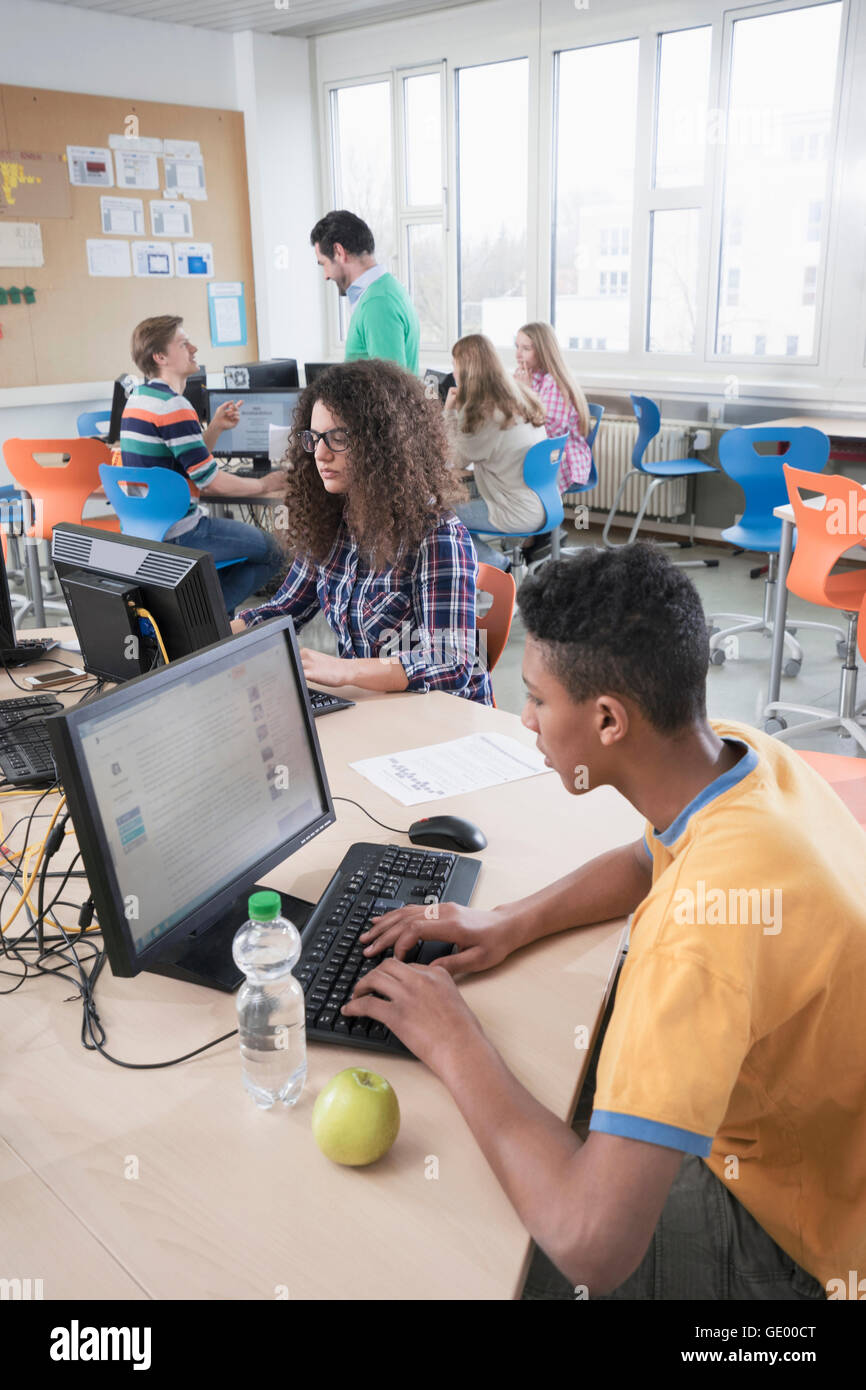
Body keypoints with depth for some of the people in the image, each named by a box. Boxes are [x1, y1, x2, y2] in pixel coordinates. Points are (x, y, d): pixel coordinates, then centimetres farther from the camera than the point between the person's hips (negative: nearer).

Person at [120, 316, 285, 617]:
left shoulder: (137, 399, 11)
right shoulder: (172, 405, -20)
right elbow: (210, 482, -19)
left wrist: (216, 427, 4)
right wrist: (264, 485, -4)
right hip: (177, 534, -10)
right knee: (272, 552, 3)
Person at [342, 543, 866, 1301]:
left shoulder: (711, 910, -40)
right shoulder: (738, 752, -12)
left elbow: (590, 1247, -40)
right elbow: (652, 859, 13)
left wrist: (454, 1045, -26)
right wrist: (510, 923, -3)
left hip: (784, 1239, -7)